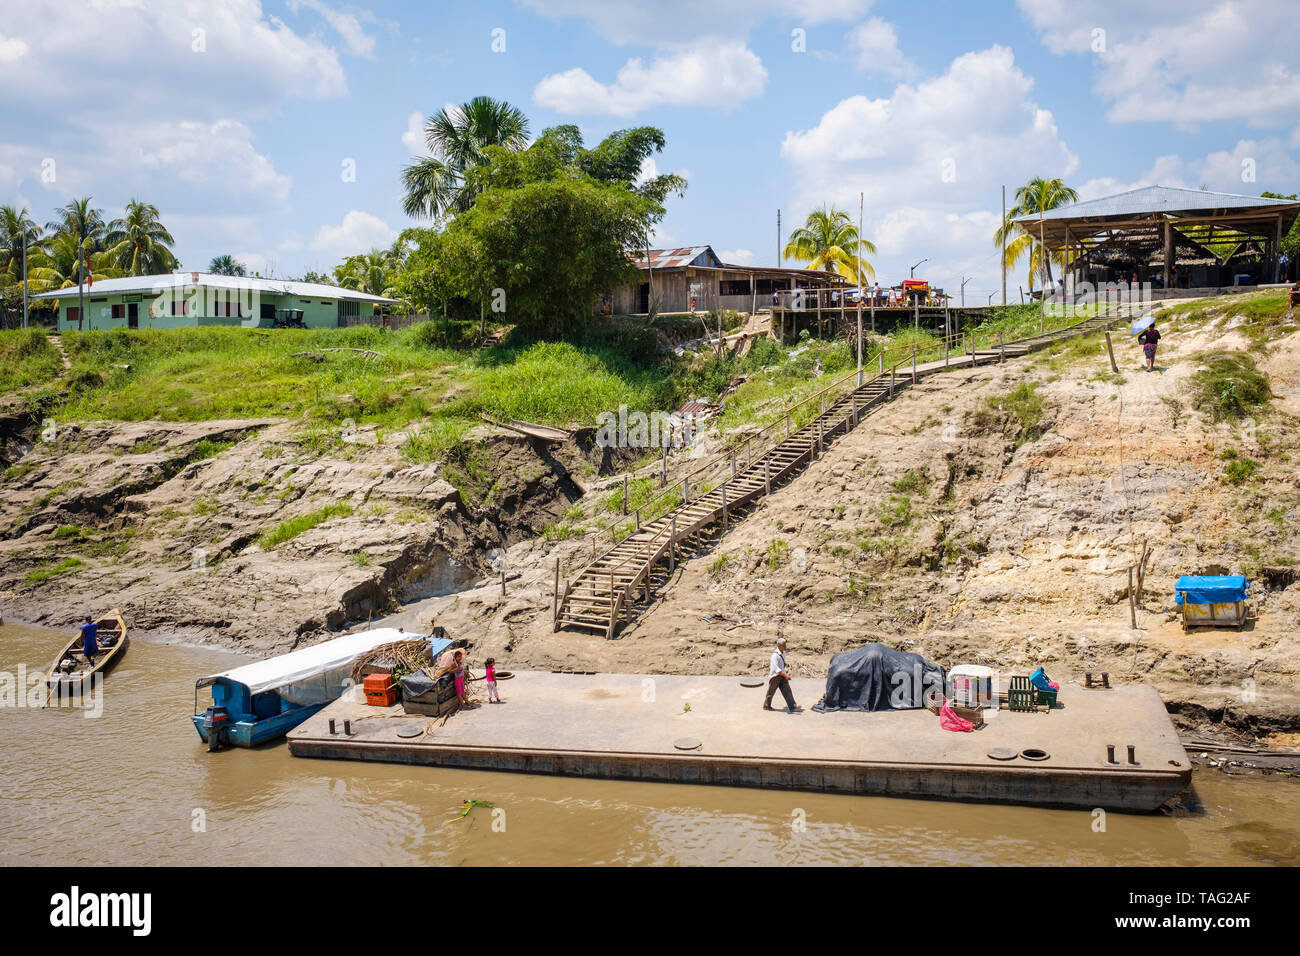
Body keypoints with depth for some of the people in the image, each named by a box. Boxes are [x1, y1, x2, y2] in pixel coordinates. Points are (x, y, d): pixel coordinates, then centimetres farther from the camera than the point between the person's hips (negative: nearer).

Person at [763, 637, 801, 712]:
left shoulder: (783, 653, 4)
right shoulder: (775, 655, -23)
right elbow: (776, 668, -28)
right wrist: (785, 675, -32)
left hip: (782, 675, 7)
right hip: (775, 676, -7)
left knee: (787, 691, -3)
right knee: (771, 692, 9)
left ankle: (792, 707, -8)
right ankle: (766, 706, 27)